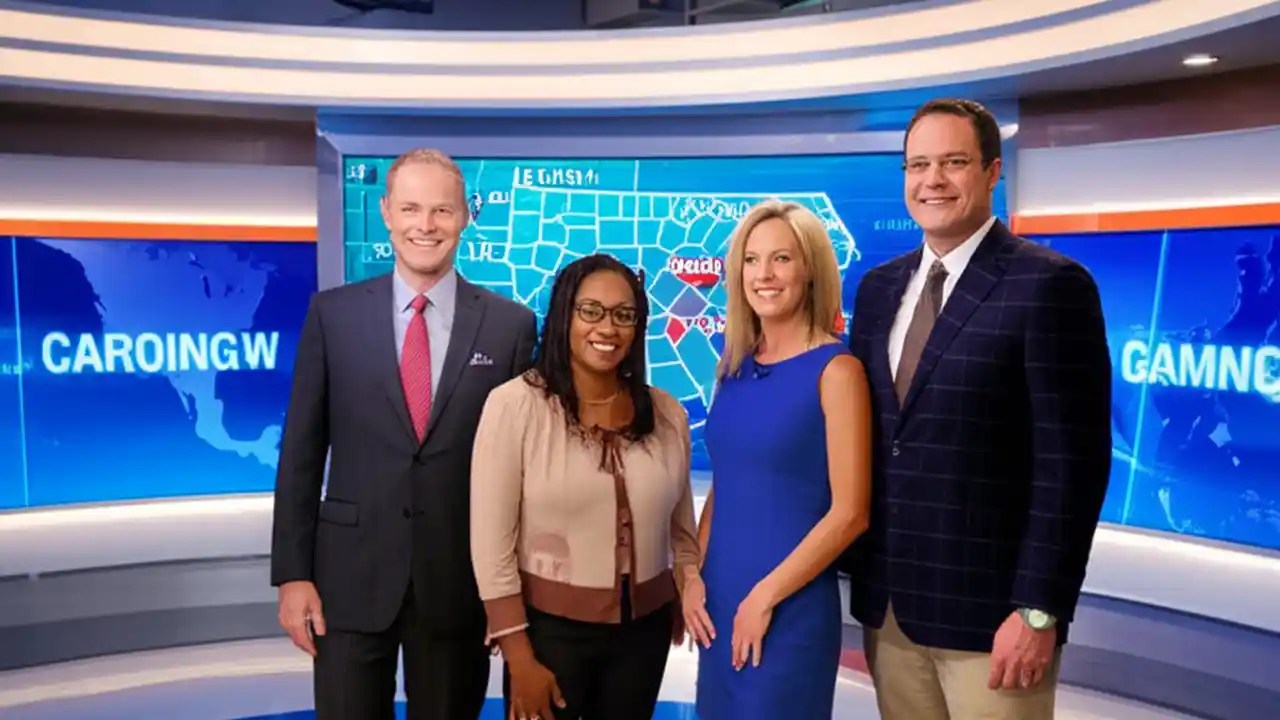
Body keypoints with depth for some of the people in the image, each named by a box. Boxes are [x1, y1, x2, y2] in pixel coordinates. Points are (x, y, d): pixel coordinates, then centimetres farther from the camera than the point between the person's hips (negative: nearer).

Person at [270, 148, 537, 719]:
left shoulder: (510, 325, -3)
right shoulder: (332, 313, -1)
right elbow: (302, 450, 1)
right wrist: (292, 572, -2)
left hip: (461, 581, 0)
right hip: (350, 576, 0)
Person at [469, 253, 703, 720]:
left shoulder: (667, 414, 0)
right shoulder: (514, 405, -12)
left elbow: (680, 531, 10)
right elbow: (492, 542, -12)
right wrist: (518, 656, -11)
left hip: (644, 629, 4)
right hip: (549, 626, -3)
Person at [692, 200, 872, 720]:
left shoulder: (835, 369, -11)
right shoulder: (736, 368, 5)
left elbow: (850, 512, -14)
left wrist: (766, 595, -13)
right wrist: (692, 578, 1)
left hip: (791, 607, -5)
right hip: (718, 604, 6)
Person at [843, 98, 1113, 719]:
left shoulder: (1050, 284, -10)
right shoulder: (878, 287, 9)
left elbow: (1072, 461, -13)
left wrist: (1038, 609, -15)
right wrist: (853, 571, 9)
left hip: (988, 608, -5)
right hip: (885, 602, 6)